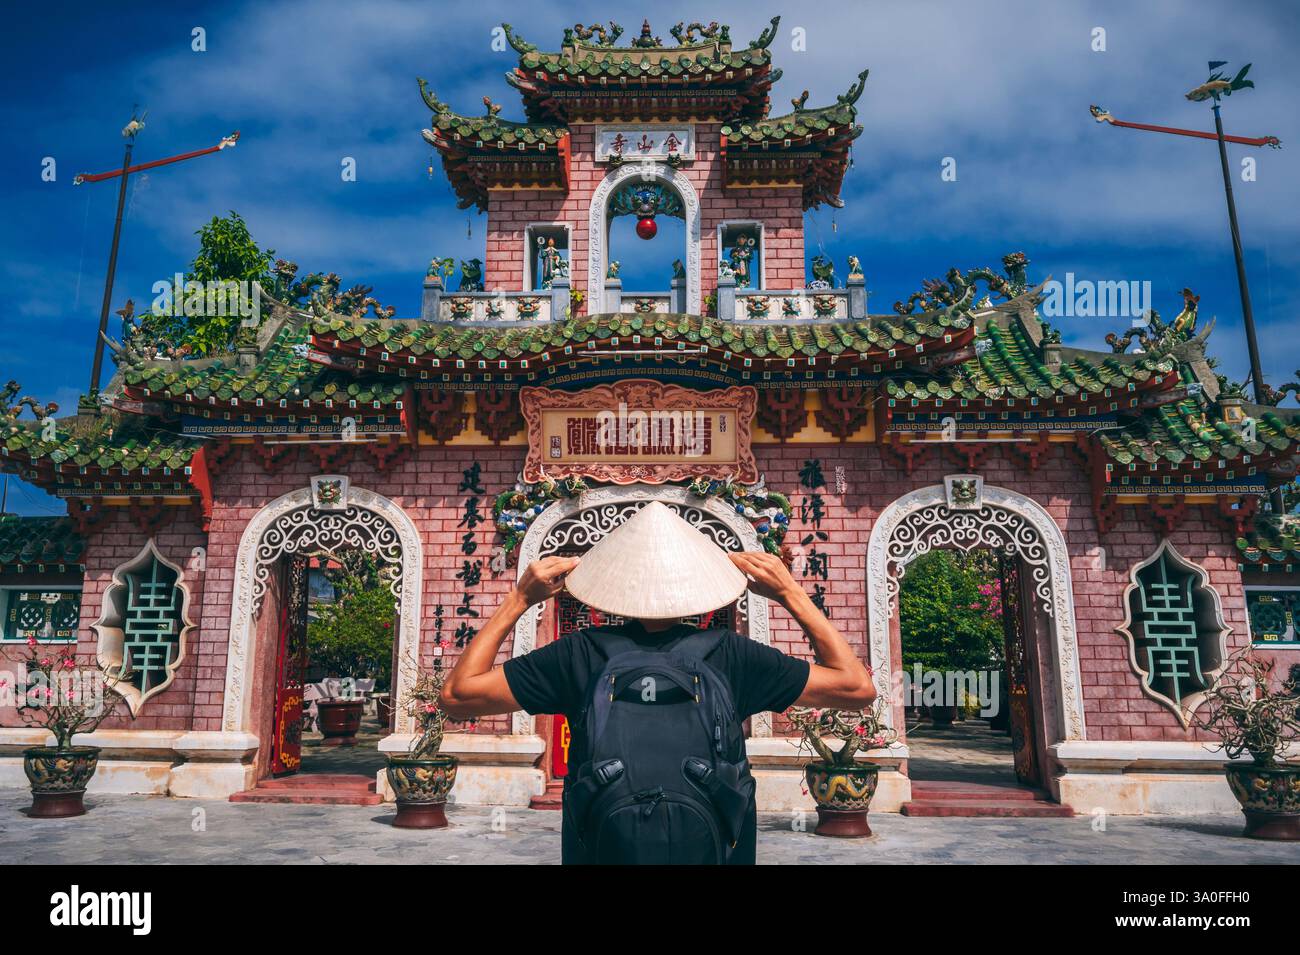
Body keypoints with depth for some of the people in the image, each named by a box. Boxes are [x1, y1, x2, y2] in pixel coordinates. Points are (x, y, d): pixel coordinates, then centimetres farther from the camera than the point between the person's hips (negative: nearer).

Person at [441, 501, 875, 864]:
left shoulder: (580, 654, -13)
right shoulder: (730, 655, -12)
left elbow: (457, 695, -5)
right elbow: (858, 687, -3)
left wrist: (518, 600, -2)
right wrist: (792, 595, 0)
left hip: (598, 851, 0)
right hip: (716, 853, 0)